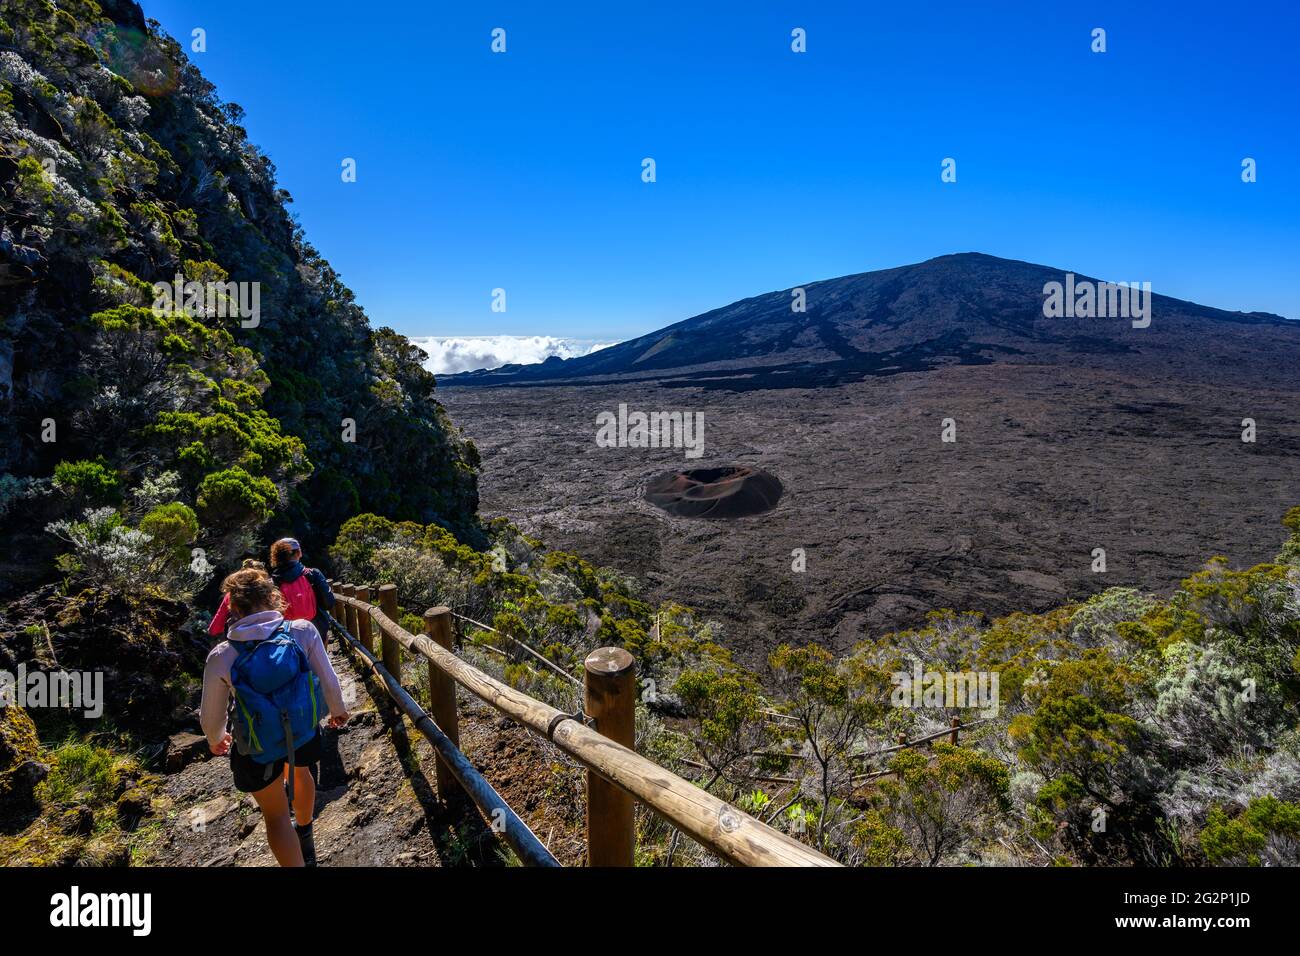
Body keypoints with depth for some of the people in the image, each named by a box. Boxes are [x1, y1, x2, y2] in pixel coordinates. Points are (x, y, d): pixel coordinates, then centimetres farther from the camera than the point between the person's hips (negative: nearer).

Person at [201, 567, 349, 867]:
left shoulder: (221, 656, -22)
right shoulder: (303, 631, -22)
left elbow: (212, 714, -6)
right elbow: (328, 679, -10)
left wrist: (215, 738, 18)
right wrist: (338, 709, 12)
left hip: (259, 748, -3)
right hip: (304, 731, 3)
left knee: (276, 815, 19)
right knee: (301, 772, 36)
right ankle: (304, 836, 61)